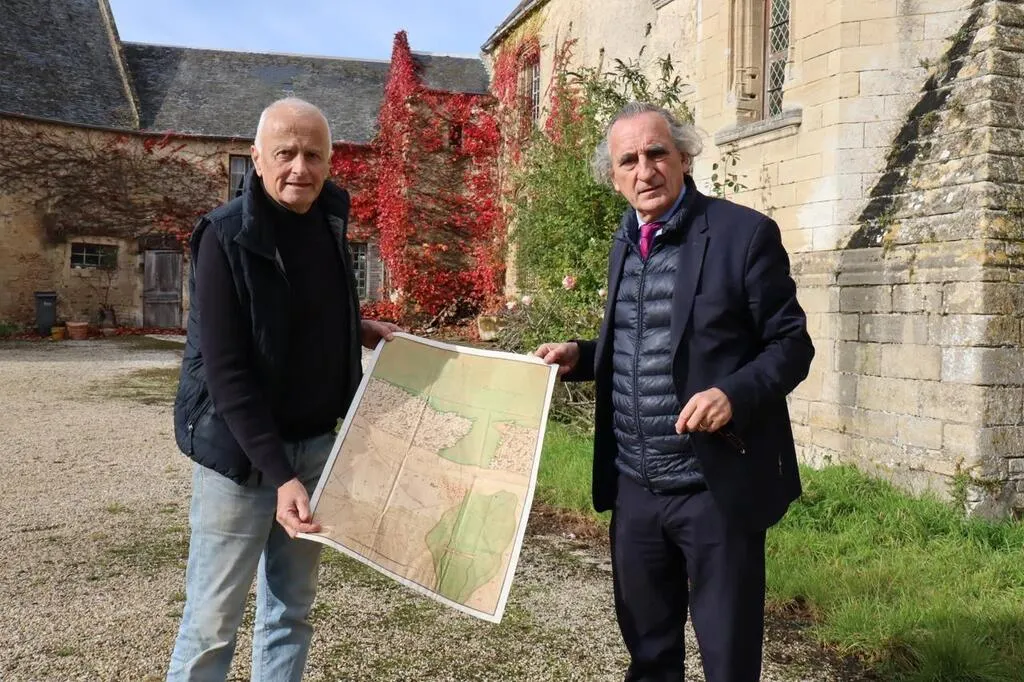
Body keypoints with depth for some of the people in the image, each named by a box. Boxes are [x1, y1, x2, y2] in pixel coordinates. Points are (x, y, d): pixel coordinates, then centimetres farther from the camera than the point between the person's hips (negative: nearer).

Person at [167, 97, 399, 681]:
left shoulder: (329, 222, 5)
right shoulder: (226, 237, -15)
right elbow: (226, 372, -20)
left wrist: (360, 330, 4)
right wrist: (280, 473, -25)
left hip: (316, 441, 6)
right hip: (242, 449, -6)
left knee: (292, 611, 15)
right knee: (213, 621, 2)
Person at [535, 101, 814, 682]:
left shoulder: (746, 233, -9)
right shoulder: (625, 243, 10)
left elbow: (791, 344, -8)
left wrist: (733, 394, -25)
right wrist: (579, 355, 0)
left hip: (716, 487, -5)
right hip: (634, 487, 6)